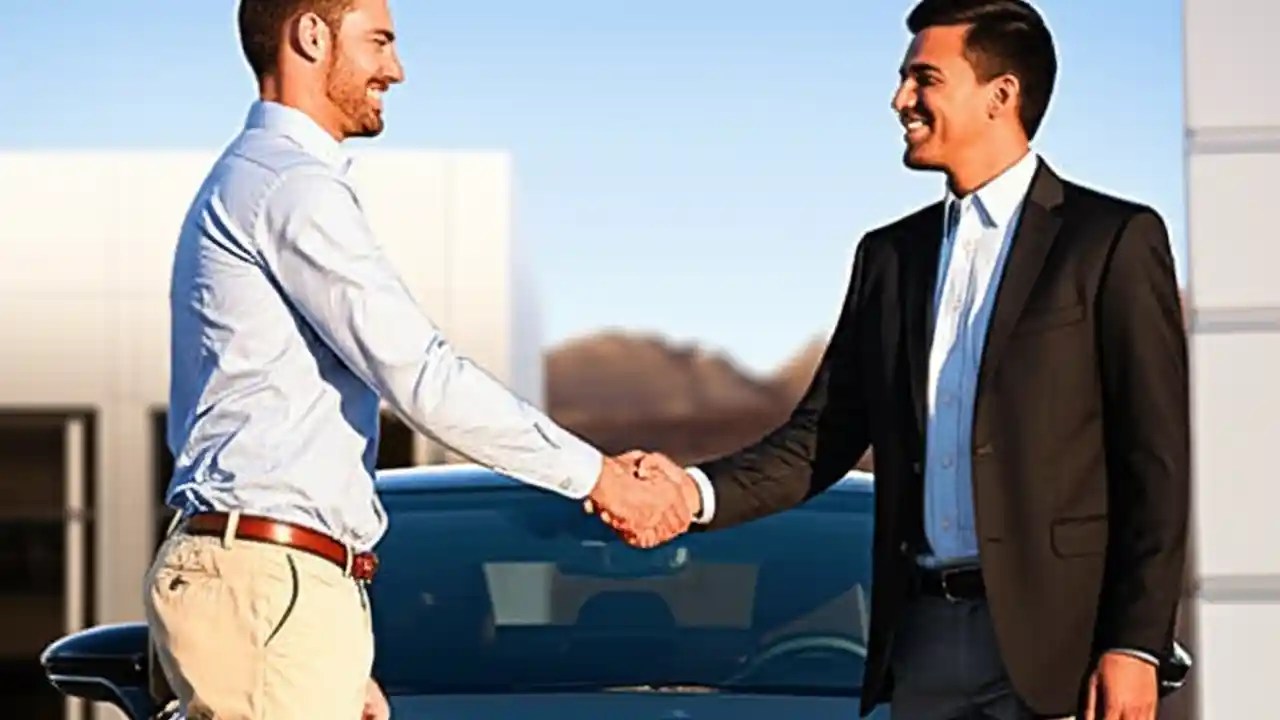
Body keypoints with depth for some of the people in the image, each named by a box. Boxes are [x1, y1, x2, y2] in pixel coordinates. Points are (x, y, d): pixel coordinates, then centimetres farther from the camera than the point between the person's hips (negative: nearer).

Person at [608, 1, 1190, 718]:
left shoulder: (1114, 240, -2)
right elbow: (826, 435, 12)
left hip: (1052, 642, -5)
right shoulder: (890, 254, 15)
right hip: (923, 636, 5)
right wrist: (700, 491, -6)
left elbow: (1156, 461, -6)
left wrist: (1135, 646, -13)